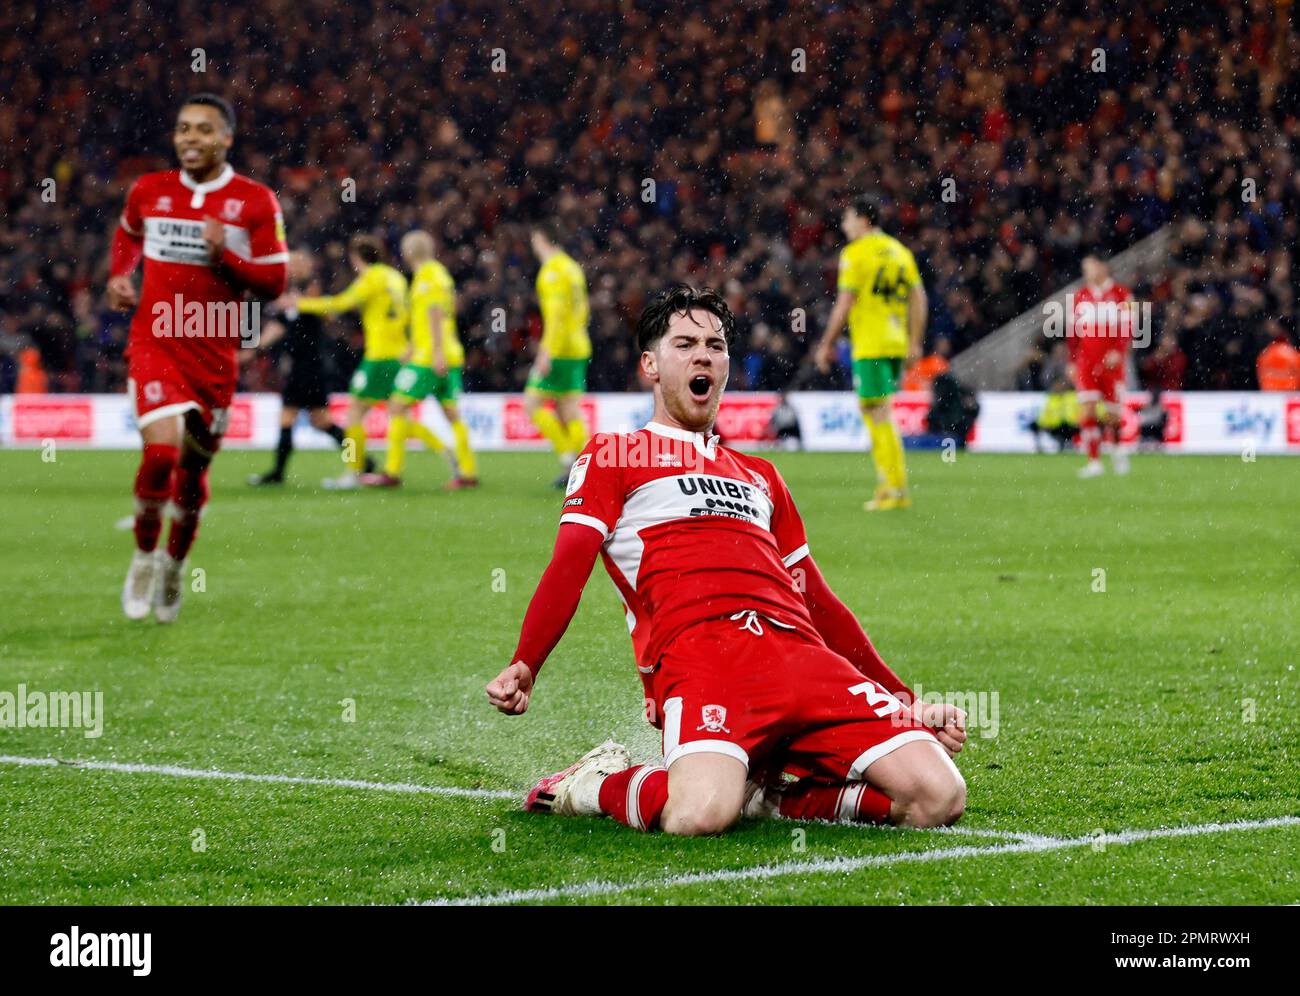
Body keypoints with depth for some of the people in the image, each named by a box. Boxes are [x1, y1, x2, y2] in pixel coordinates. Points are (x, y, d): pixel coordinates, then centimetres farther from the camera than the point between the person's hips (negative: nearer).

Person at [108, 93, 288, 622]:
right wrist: (118, 276, 8)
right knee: (161, 449, -20)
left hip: (215, 353, 0)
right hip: (155, 340, 0)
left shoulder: (255, 202, -3)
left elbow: (274, 282, -3)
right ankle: (144, 556, 3)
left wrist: (226, 255, -19)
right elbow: (127, 236, 27)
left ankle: (175, 563, 35)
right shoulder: (148, 191, 4)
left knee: (194, 465, 10)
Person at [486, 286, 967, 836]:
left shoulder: (759, 475, 34)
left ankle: (765, 794, 4)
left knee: (939, 797, -17)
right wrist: (523, 667, -12)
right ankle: (596, 785, -1)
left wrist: (902, 697, 29)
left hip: (801, 651, 5)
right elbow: (568, 569, 5)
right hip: (698, 654, -5)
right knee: (700, 816, -35)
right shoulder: (612, 455, 18)